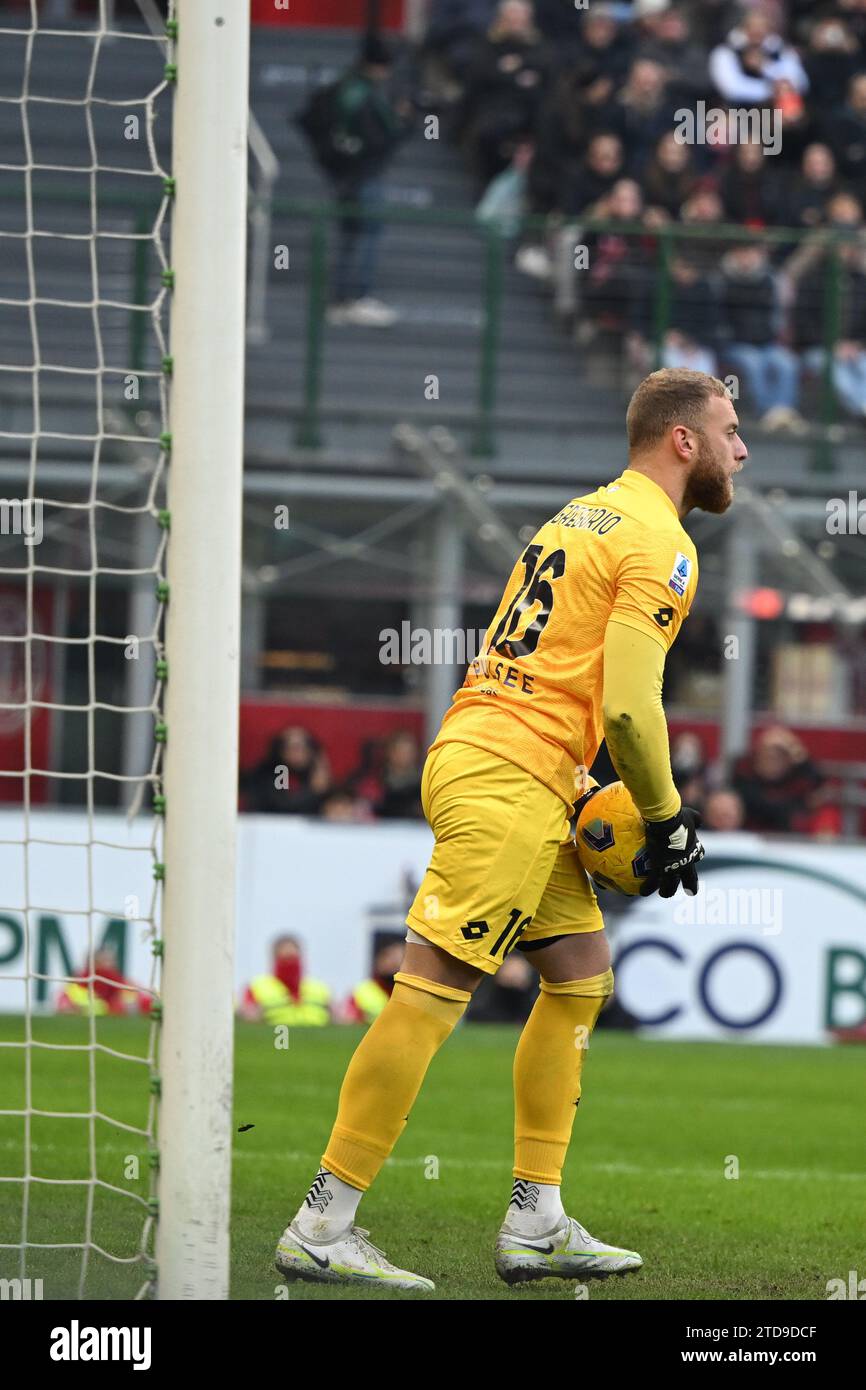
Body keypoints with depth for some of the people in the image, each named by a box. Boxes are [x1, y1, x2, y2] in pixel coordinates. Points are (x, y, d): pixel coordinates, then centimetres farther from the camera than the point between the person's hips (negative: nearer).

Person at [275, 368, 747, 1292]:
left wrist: (578, 782, 19)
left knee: (580, 973, 14)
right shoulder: (659, 544, -8)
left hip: (476, 757, 10)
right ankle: (322, 1229, -13)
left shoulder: (585, 515, 21)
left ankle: (537, 1225, 13)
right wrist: (667, 821, -4)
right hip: (510, 787, -10)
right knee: (432, 990, -11)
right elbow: (629, 705, -16)